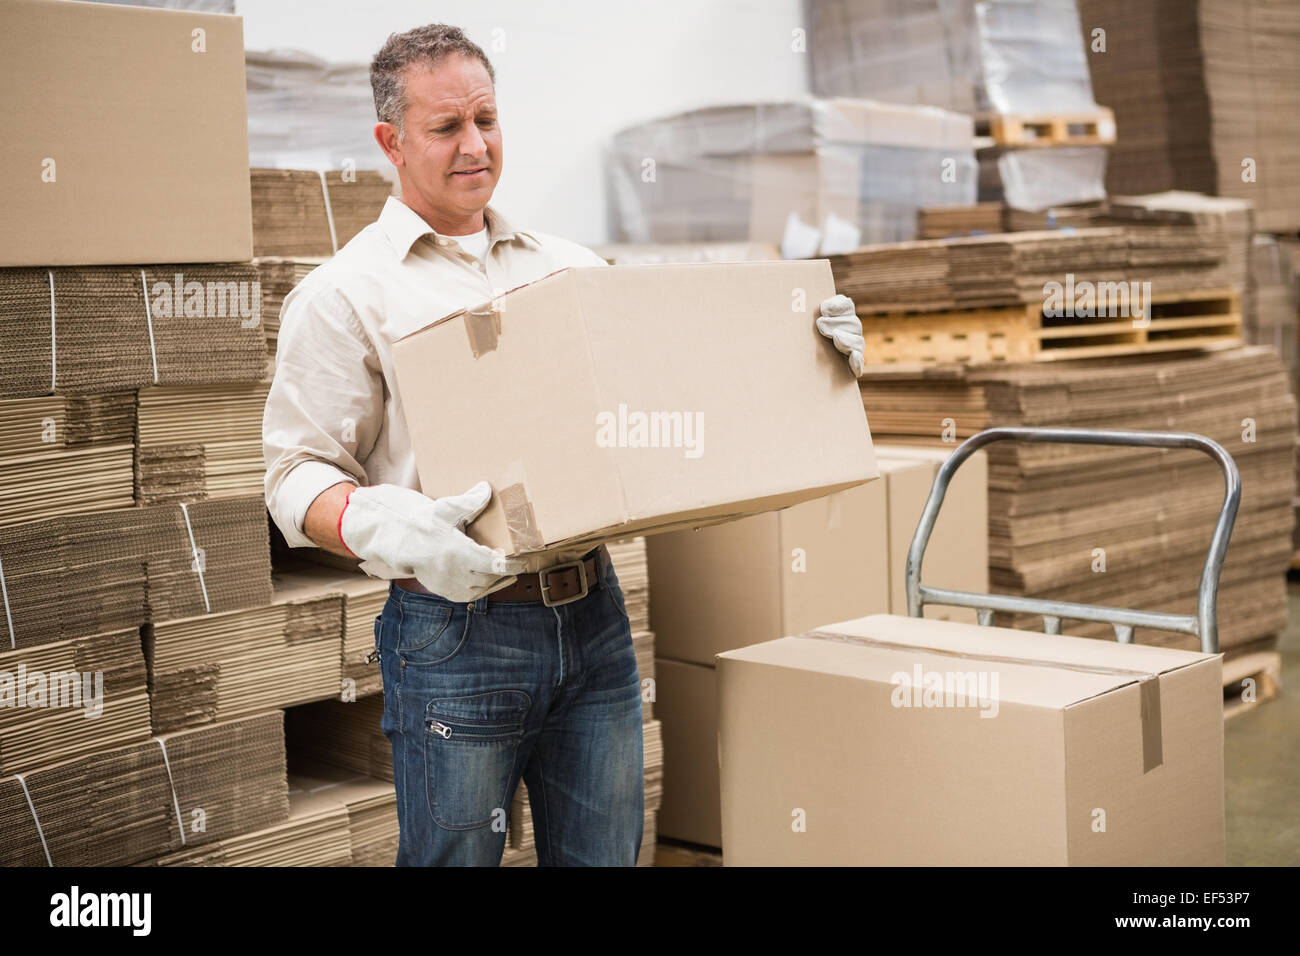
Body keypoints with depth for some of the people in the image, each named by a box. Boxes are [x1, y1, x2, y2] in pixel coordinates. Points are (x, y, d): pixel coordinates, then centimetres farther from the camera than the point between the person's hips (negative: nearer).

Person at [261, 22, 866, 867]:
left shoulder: (569, 267, 15)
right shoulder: (343, 295, -1)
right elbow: (299, 472, -6)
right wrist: (384, 529, -26)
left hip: (593, 615, 5)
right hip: (455, 631, -4)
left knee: (604, 851, 12)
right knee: (457, 855, 4)